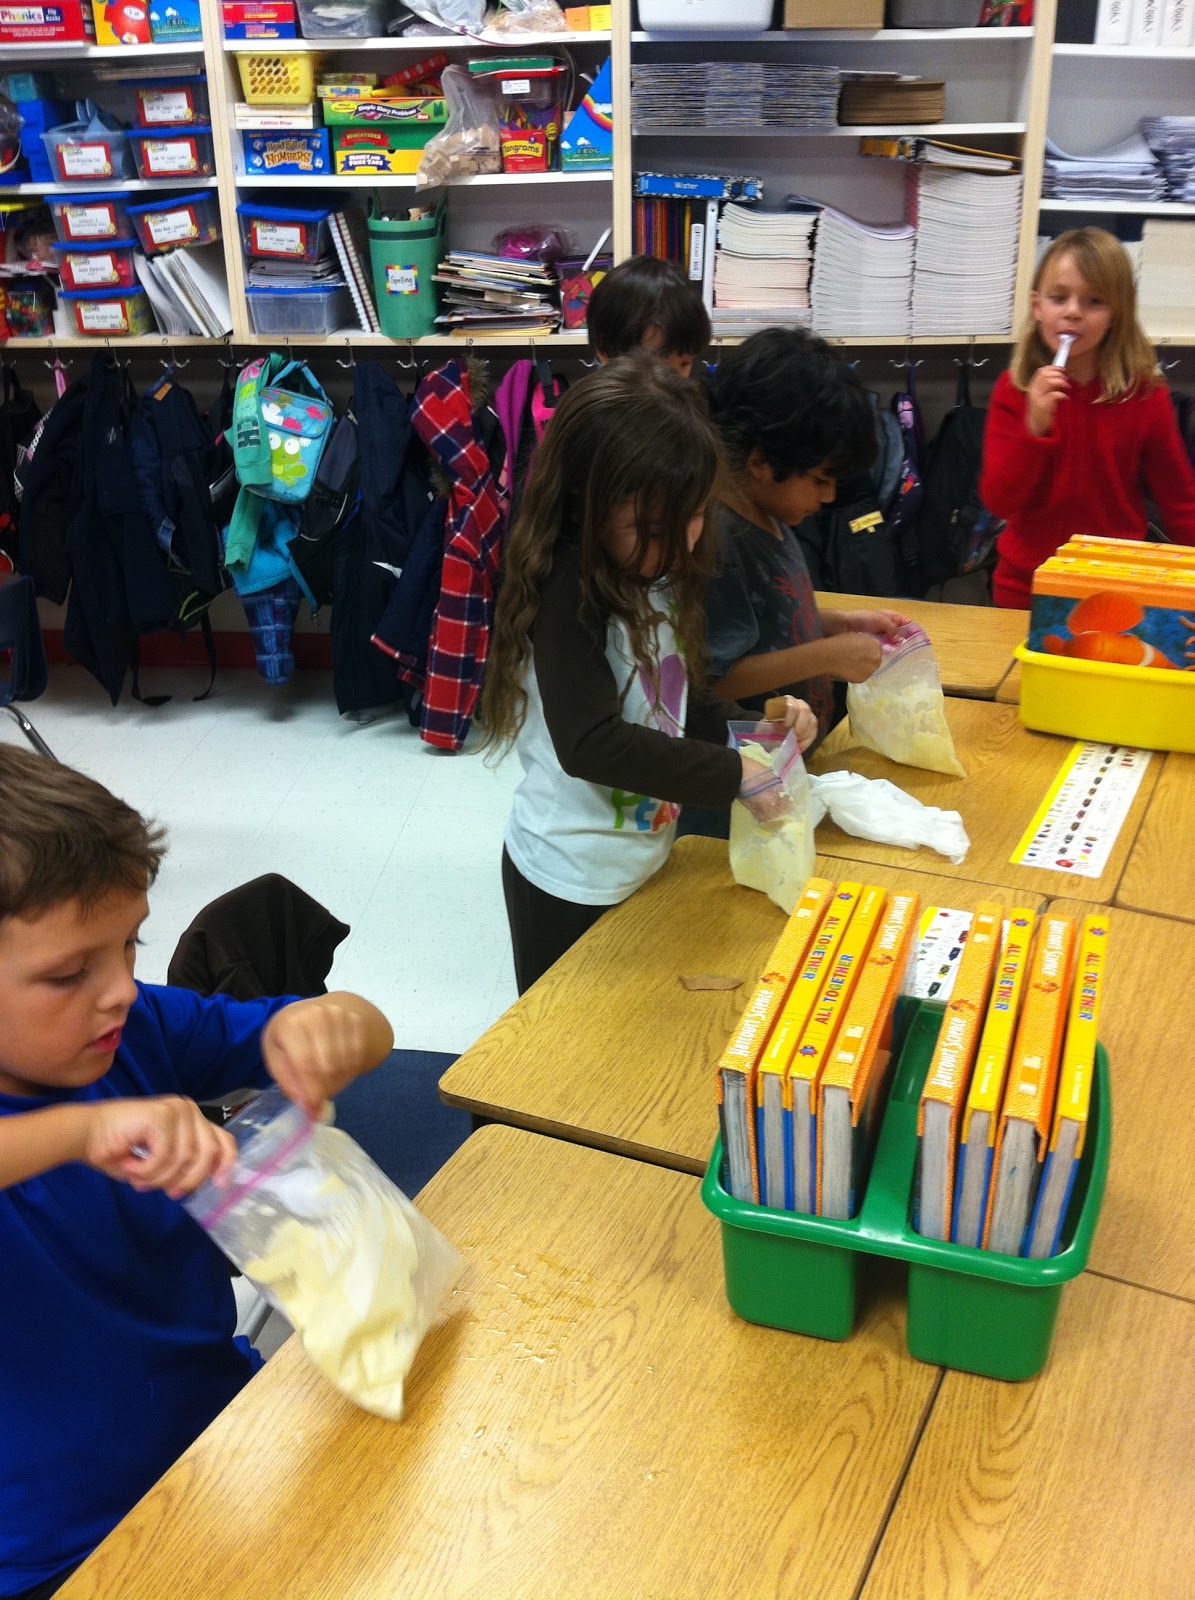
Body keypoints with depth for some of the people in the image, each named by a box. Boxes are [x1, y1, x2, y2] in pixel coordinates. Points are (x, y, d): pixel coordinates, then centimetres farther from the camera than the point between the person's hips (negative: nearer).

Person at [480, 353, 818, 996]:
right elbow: (589, 742, -32)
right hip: (573, 883, -8)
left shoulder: (663, 577, 1)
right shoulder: (568, 593, -24)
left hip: (643, 858, 8)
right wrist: (734, 774, -28)